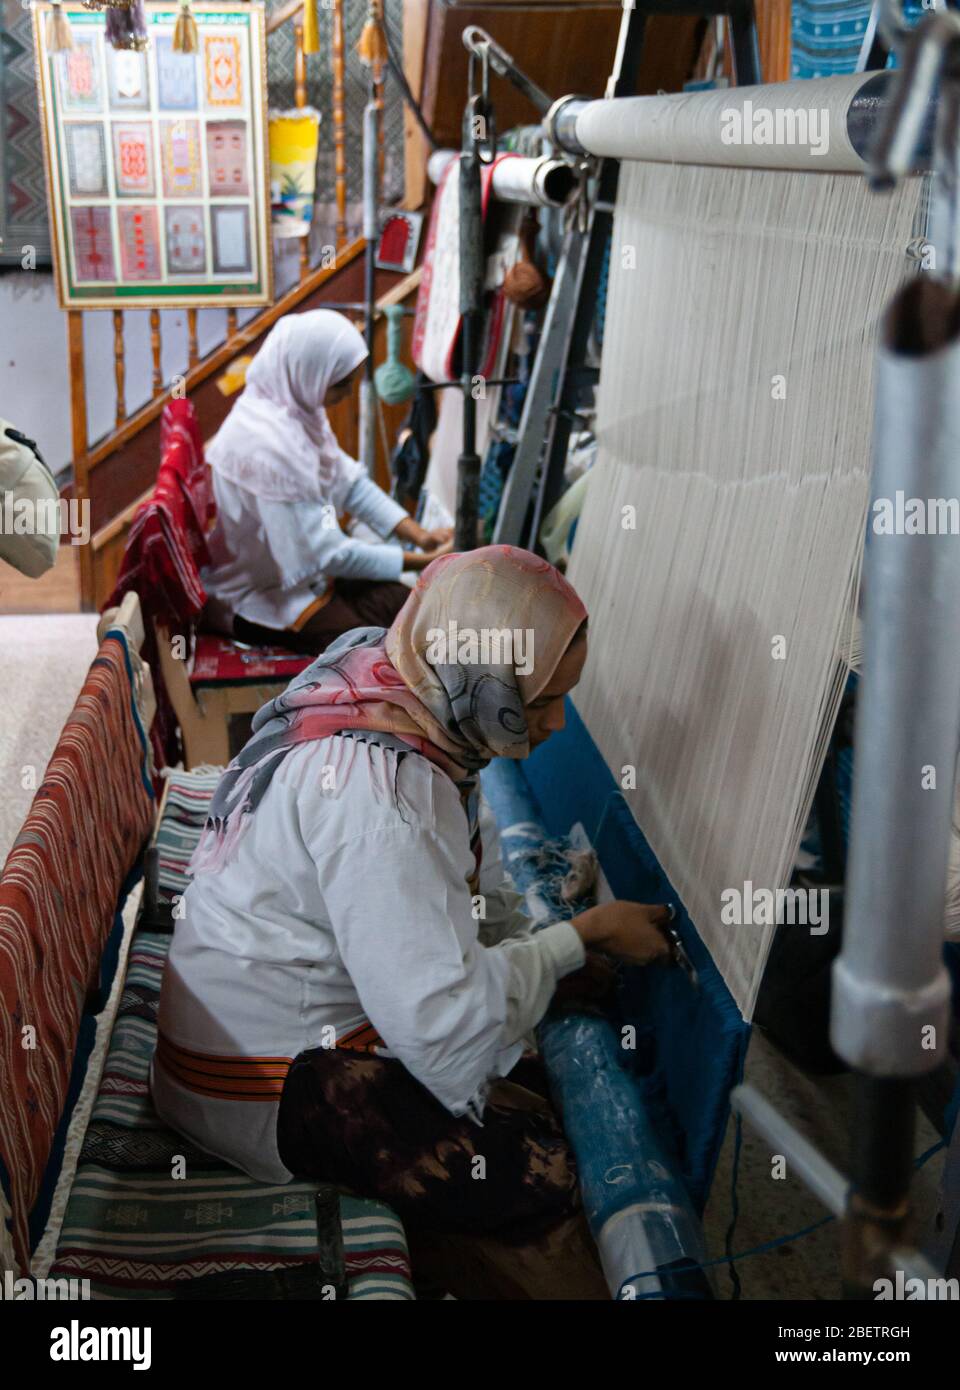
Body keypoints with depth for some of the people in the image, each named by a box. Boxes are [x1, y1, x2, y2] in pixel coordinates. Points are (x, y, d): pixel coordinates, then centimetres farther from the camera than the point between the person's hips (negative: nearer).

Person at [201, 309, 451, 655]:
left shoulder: (296, 406, -5)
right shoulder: (269, 444, -32)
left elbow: (350, 482, 5)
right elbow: (324, 554, -28)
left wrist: (418, 534, -6)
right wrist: (418, 562, -20)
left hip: (300, 566, 9)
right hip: (260, 598, -9)